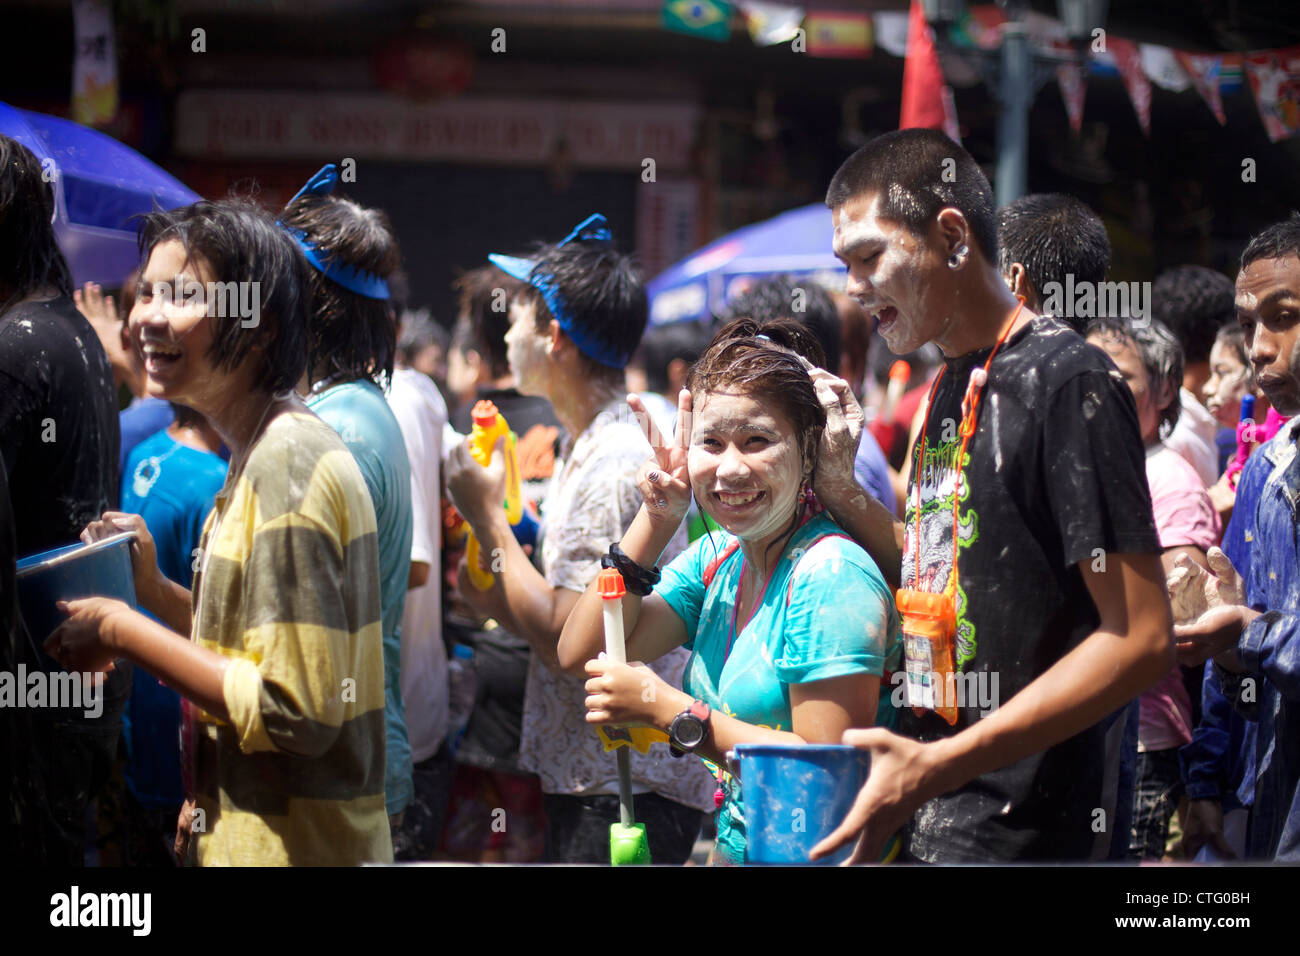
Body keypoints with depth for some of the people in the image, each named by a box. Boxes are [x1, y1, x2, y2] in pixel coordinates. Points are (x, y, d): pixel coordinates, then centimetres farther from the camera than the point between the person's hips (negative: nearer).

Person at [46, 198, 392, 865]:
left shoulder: (287, 467, -19)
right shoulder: (263, 455, 10)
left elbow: (295, 710, -23)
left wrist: (126, 633, -17)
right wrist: (155, 591, 3)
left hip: (293, 852, -9)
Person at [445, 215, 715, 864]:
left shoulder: (617, 462, -17)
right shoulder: (586, 450, 15)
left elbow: (563, 639, -20)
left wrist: (488, 517, -12)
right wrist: (496, 596, 2)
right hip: (585, 780, 10)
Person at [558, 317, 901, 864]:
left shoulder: (830, 574, -14)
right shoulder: (717, 559, 7)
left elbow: (827, 770, -18)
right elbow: (579, 655, 3)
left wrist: (665, 709, -14)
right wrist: (657, 520, -2)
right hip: (733, 850, 6)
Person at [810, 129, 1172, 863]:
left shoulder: (1068, 384, -14)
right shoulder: (952, 389, 14)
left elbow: (1141, 641, -20)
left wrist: (935, 766, -25)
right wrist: (837, 484, 4)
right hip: (924, 813, 8)